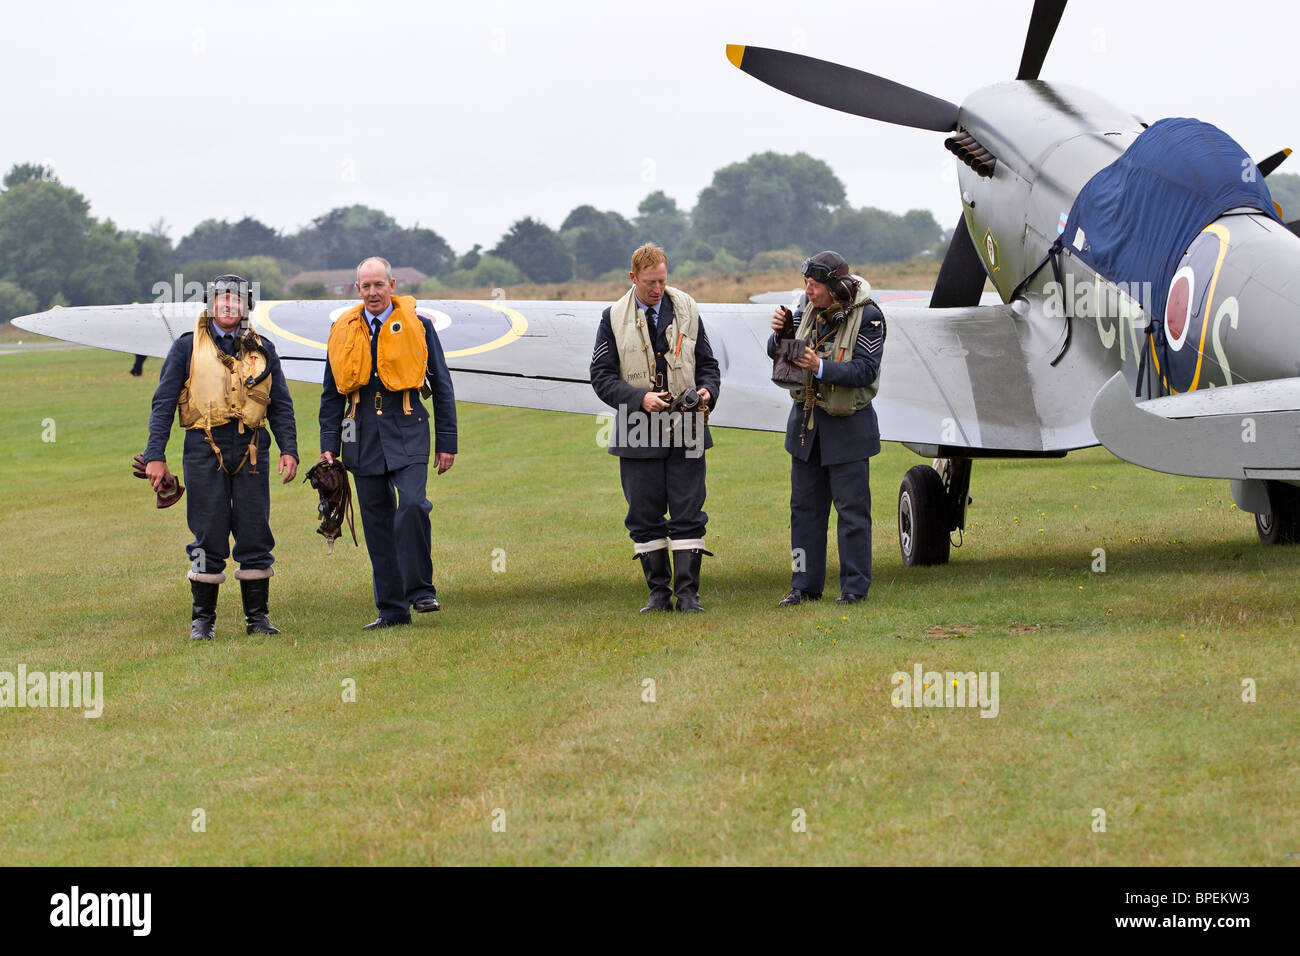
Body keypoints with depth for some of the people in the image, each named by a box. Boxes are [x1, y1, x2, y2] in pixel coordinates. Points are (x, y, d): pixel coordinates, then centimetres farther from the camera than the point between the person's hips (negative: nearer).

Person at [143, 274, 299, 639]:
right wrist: (155, 456, -5)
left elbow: (281, 405, 13)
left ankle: (257, 615, 11)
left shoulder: (262, 351, 11)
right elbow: (164, 403, 2)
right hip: (205, 449, -2)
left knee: (255, 534, 2)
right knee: (208, 537, -1)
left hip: (250, 450, 2)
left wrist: (289, 449, 0)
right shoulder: (187, 348, 3)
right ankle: (203, 618, 8)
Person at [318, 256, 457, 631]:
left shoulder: (417, 325, 3)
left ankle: (421, 589, -8)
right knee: (377, 522, 3)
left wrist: (447, 442, 3)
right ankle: (392, 609, 8)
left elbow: (441, 386, 6)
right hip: (363, 438, 3)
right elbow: (332, 393, 16)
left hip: (407, 434, -3)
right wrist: (329, 446, 7)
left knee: (411, 505, -22)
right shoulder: (344, 332, 10)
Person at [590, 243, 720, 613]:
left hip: (685, 431, 1)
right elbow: (602, 377, -2)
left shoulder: (686, 311, 7)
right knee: (645, 519, 4)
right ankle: (659, 592, 12)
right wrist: (640, 398, -17)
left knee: (688, 516, -2)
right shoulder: (614, 319, 1)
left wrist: (707, 391, -9)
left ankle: (687, 592, 1)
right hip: (639, 436, -1)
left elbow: (707, 364, 13)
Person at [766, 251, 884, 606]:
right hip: (806, 418, 5)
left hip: (847, 425, -5)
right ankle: (805, 585, 16)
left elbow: (865, 370, -18)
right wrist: (780, 335, -16)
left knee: (851, 508, -1)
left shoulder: (867, 317, -14)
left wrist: (821, 368, -28)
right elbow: (778, 354, 6)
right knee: (804, 506, 9)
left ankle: (854, 587, 7)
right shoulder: (807, 308, 1)